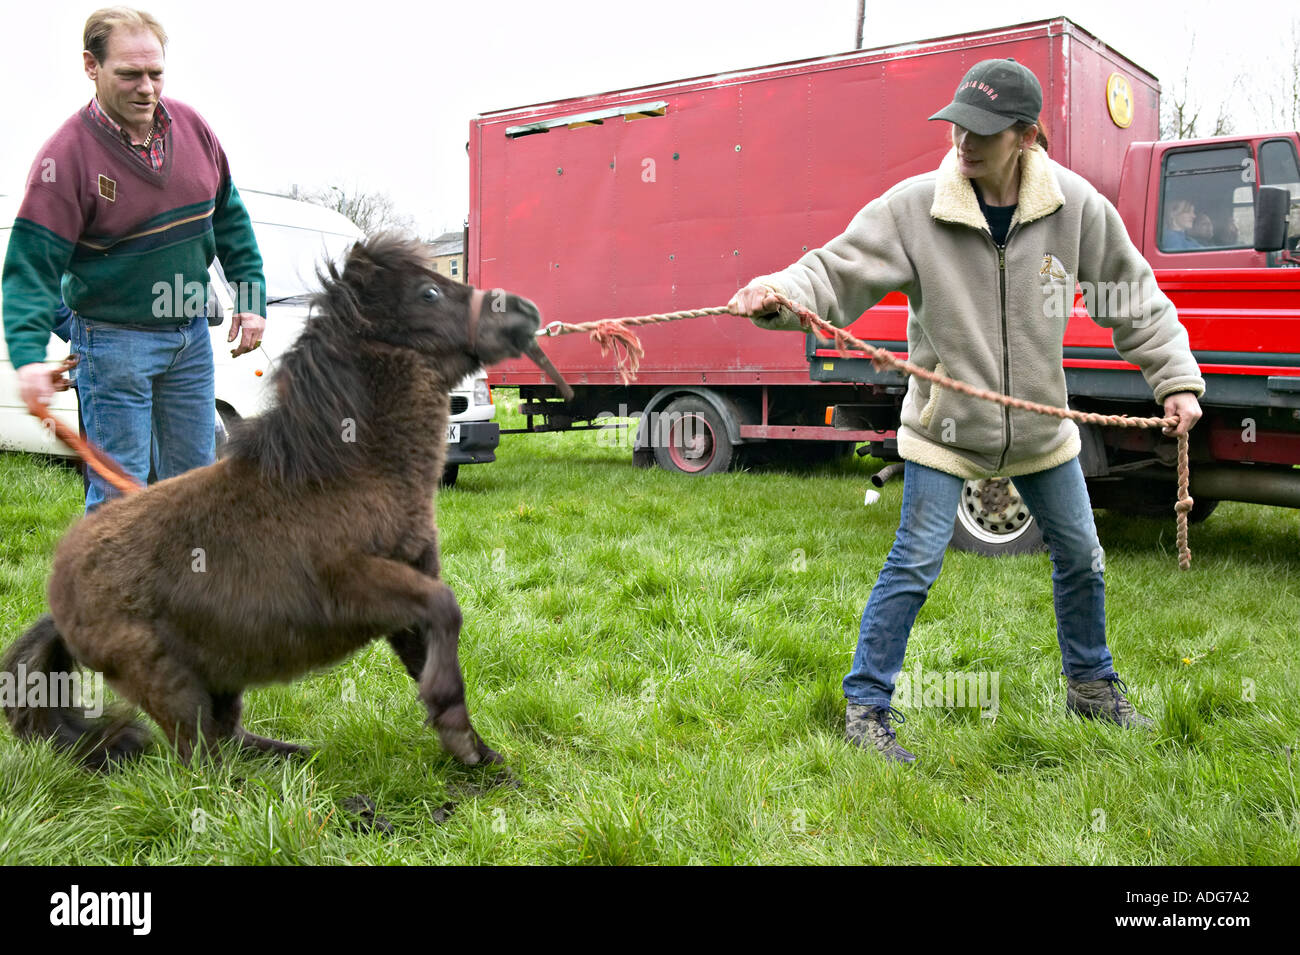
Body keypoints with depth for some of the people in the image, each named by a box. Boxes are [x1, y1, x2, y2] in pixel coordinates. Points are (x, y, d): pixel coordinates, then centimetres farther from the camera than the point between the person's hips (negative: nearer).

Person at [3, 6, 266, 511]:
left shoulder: (190, 125, 1)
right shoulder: (66, 155, -15)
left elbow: (230, 217, 12)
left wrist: (251, 297, 6)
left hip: (191, 335, 5)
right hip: (114, 342, -5)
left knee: (194, 476, 14)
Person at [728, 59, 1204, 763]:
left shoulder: (1076, 206, -10)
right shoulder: (913, 207, -18)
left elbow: (1135, 297, 1)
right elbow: (838, 269, -21)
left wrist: (1176, 378, -3)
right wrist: (780, 294, -42)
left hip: (1042, 425, 4)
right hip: (945, 423, -4)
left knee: (1080, 557, 17)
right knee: (914, 565, -5)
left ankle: (1091, 686, 42)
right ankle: (865, 705, 11)